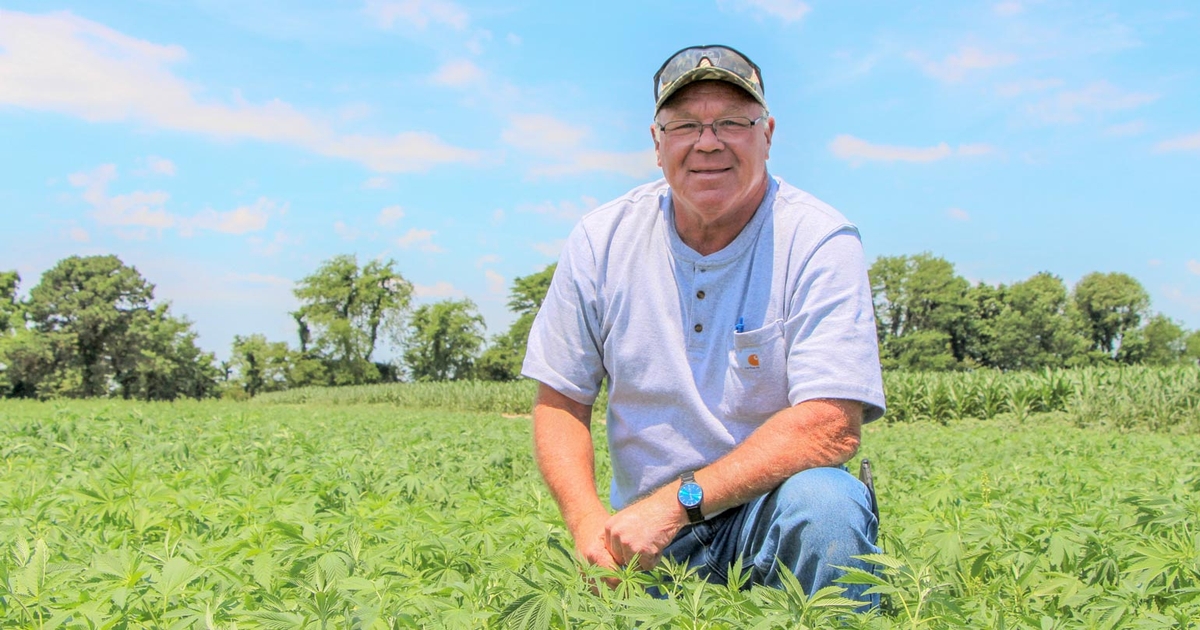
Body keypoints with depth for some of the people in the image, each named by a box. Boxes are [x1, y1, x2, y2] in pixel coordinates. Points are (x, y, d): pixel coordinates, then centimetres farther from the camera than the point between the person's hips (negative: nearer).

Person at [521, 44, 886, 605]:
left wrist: (676, 502, -24)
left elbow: (832, 428, -20)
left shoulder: (818, 241, -11)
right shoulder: (602, 240, -2)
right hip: (645, 537, 2)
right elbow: (559, 402, 4)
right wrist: (588, 520, -14)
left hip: (774, 511, -2)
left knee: (823, 501, -33)